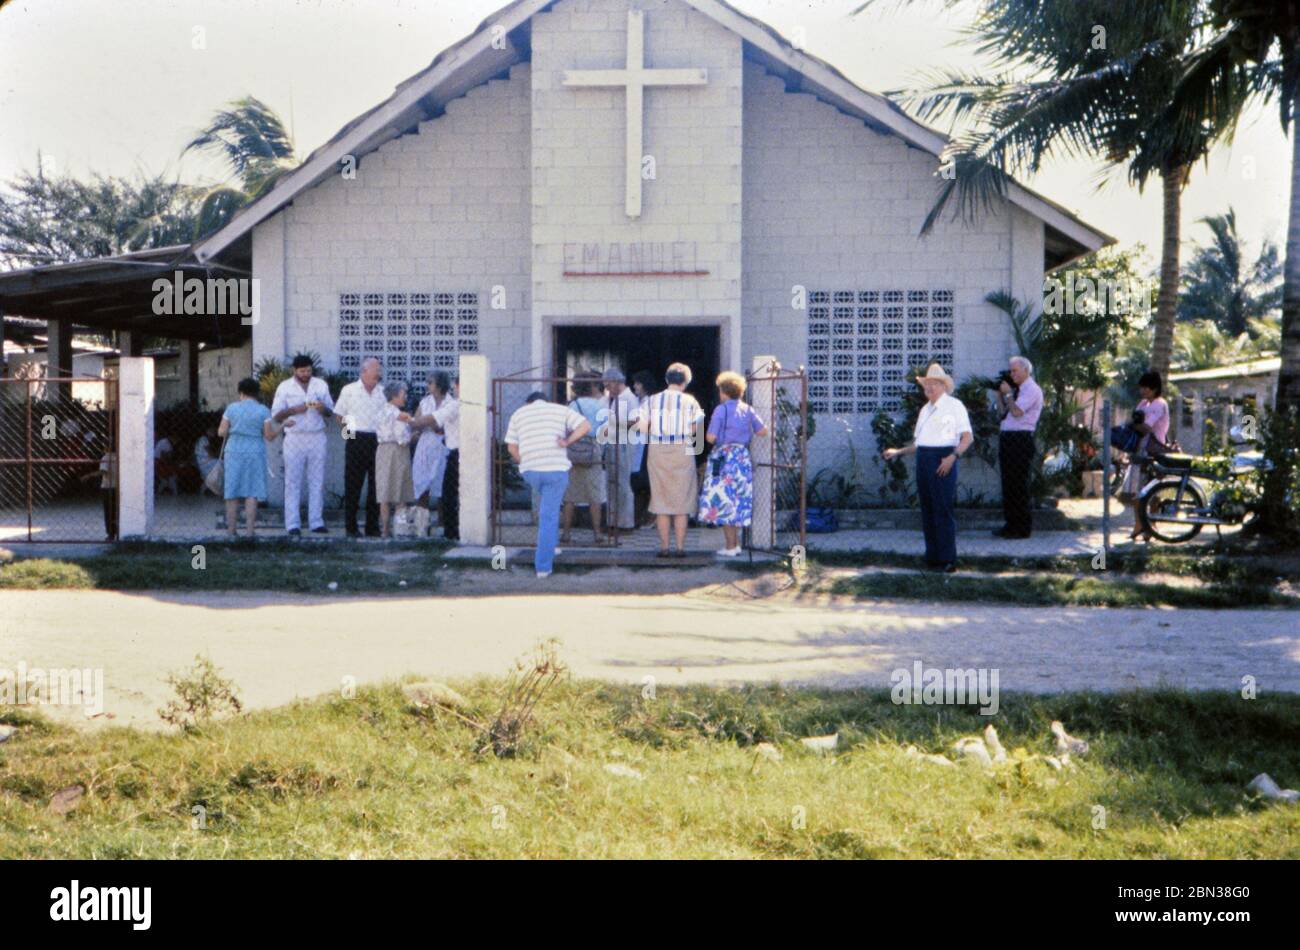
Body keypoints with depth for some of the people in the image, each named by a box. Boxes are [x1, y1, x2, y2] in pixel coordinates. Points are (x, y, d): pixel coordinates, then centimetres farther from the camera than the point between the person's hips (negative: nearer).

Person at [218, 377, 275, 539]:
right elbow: (269, 436, -6)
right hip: (255, 453, -1)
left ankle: (231, 529, 8)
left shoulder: (232, 408, 0)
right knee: (252, 492, 0)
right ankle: (250, 529, -6)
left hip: (234, 453, 1)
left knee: (233, 492, 8)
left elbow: (221, 432, 0)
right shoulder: (263, 411, -3)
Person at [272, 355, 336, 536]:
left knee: (317, 482, 2)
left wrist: (323, 408, -10)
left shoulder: (321, 385, 9)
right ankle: (293, 525, -2)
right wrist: (293, 410, -15)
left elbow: (330, 411, 13)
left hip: (317, 438, 2)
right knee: (293, 482, -3)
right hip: (294, 438, -2)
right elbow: (275, 416, 2)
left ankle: (316, 522, 7)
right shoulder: (284, 387, 3)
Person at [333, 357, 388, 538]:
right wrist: (351, 428, -1)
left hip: (377, 441, 3)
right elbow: (339, 415, 7)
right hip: (356, 440, -3)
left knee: (375, 485, 4)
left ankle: (373, 527, 11)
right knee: (353, 484, 2)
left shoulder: (383, 392, 10)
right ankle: (351, 527, 8)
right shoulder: (349, 390, 3)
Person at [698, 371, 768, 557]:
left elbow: (710, 438, -15)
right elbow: (763, 431, 4)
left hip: (724, 457, -6)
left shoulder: (721, 409, -11)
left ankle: (730, 546, -1)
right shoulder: (748, 409, 5)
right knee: (738, 501, 13)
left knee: (724, 501, 0)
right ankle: (736, 544, 16)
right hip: (743, 457, 6)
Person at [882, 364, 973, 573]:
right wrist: (898, 452, 13)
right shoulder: (925, 410, 21)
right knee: (927, 510, 6)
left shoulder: (954, 406, 1)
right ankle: (932, 556, 11)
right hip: (923, 459, 7)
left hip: (943, 460, -7)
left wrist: (952, 457, -19)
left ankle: (947, 559, -8)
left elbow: (968, 437, -6)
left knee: (943, 510, -10)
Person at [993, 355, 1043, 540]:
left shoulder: (1032, 390, -8)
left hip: (1020, 440, -9)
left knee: (1018, 485, -7)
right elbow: (1003, 412, 20)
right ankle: (1011, 524, 17)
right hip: (1007, 439, 9)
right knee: (1008, 484, 11)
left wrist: (1007, 394, -8)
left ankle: (1022, 528, -2)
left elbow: (1017, 412, -19)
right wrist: (1000, 394, 10)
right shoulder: (1017, 390, 19)